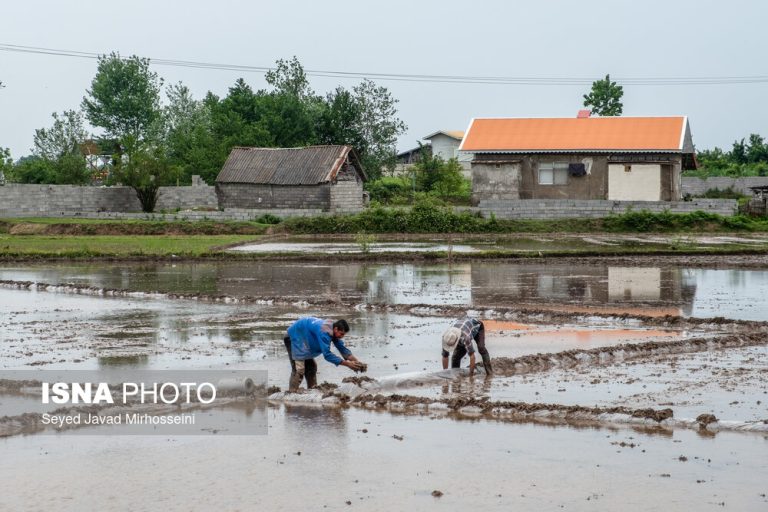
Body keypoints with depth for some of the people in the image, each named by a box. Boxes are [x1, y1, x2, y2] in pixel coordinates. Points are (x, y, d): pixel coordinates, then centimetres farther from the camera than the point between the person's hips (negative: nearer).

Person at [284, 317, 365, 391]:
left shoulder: (333, 330, -6)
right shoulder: (324, 332, -34)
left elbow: (342, 348, 0)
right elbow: (327, 354, -37)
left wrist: (356, 361, -12)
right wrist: (347, 364, -35)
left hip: (304, 339, 10)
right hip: (294, 337, -10)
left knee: (311, 367, 13)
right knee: (299, 369, -18)